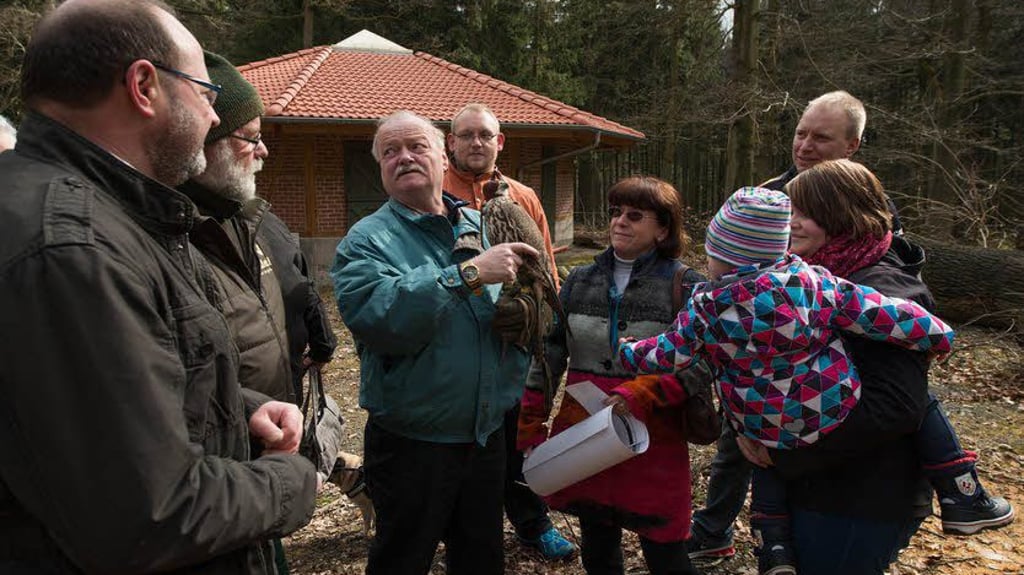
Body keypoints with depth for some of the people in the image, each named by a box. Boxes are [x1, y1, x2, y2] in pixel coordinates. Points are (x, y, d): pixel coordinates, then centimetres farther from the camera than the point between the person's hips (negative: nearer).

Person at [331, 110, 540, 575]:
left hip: (487, 434, 5)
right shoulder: (367, 240, -10)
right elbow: (373, 316, -30)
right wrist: (468, 274, -31)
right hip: (411, 445, -4)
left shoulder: (482, 226, 6)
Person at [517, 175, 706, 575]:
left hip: (652, 440, -4)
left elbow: (702, 363, -12)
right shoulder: (580, 281, 8)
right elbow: (549, 354, 9)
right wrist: (531, 422, 6)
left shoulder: (684, 285, -5)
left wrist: (643, 393, -24)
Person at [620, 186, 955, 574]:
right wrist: (936, 333, 7)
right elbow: (887, 316, -11)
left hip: (765, 433, 1)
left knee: (767, 469, 30)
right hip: (840, 414, -1)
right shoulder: (814, 282, -14)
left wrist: (628, 353, 17)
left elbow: (669, 355, -2)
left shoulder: (706, 309, -14)